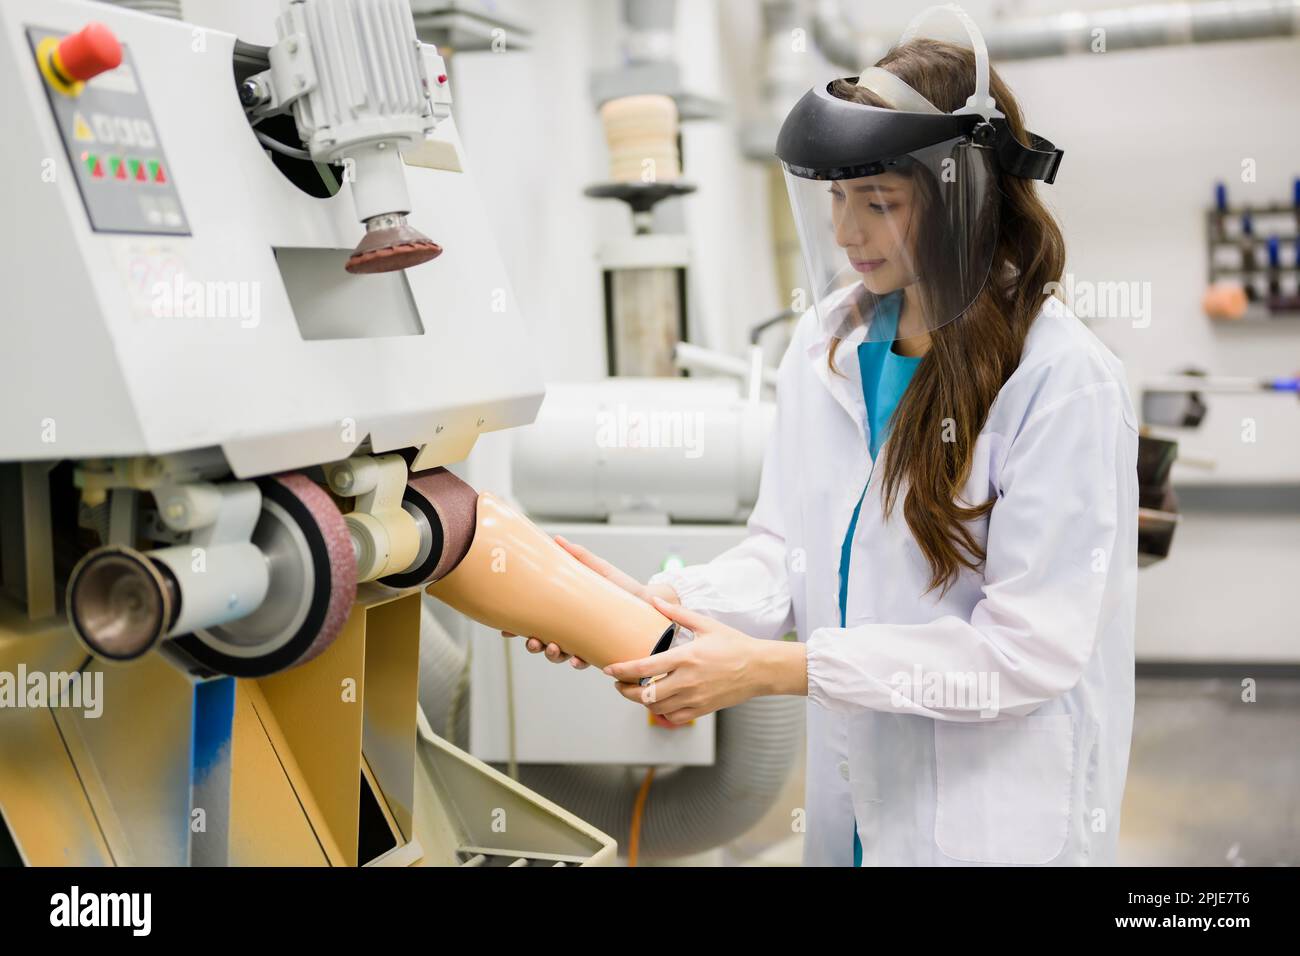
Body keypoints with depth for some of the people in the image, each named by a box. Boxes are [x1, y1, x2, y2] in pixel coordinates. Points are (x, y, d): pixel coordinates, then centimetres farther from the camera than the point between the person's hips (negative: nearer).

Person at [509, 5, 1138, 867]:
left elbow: (1029, 647, -20)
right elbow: (787, 553, 3)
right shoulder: (828, 343, 0)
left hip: (995, 823, -5)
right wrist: (662, 603, -16)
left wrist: (778, 668, -23)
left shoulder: (1067, 383, -19)